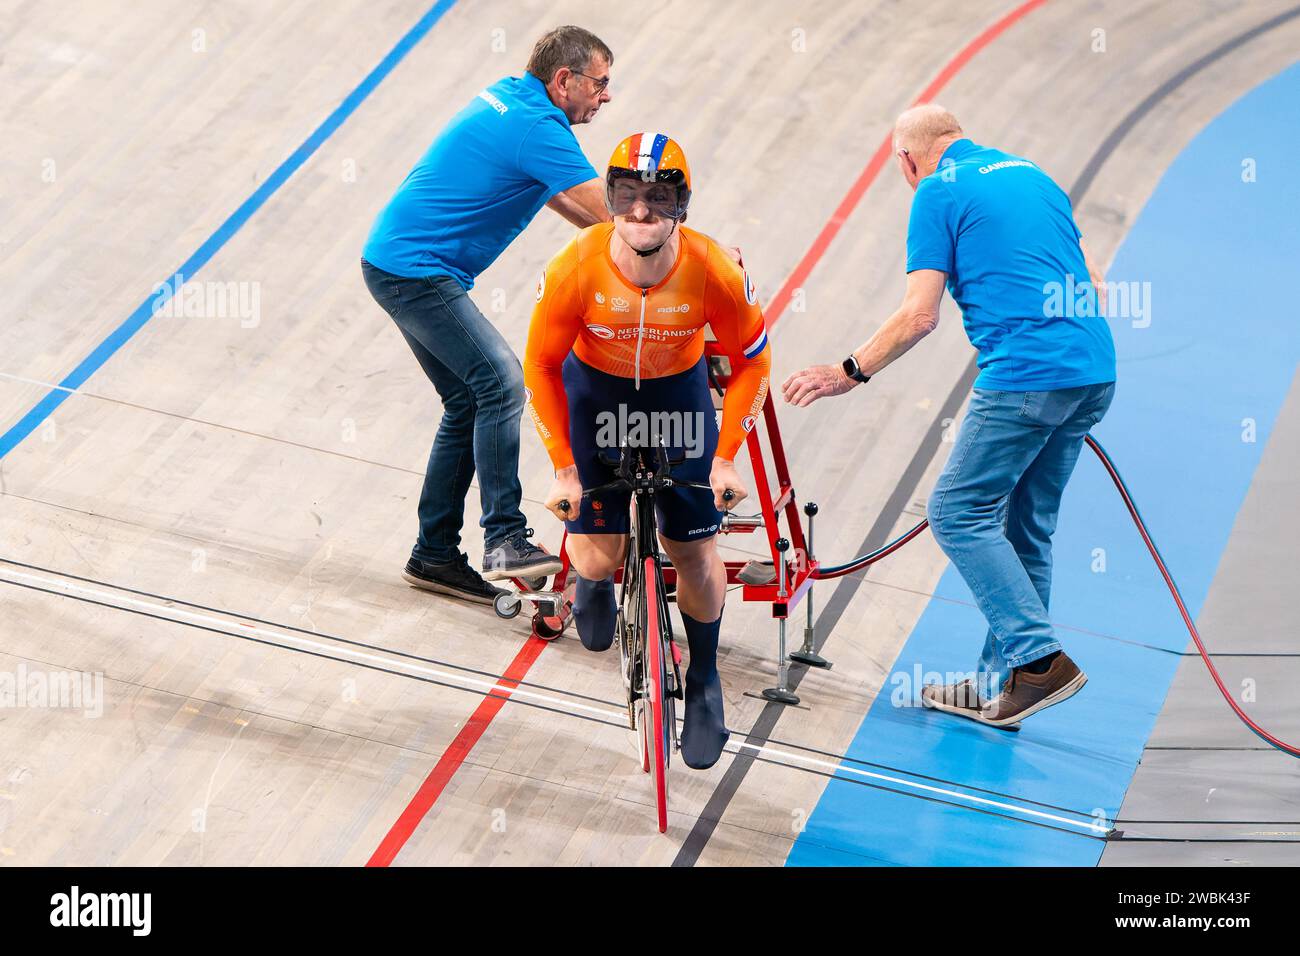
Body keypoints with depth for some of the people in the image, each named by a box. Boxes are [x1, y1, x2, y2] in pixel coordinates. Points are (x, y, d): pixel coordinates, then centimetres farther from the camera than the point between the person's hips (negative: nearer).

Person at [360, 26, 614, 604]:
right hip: (414, 269, -10)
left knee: (469, 405, 10)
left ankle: (434, 556, 16)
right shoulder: (537, 126, -18)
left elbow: (562, 199, 26)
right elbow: (612, 217, -19)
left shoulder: (509, 98, 12)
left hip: (399, 264, 10)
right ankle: (505, 540, -22)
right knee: (501, 383, -20)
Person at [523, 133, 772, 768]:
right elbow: (541, 364, -14)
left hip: (679, 393, 0)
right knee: (598, 559, -6)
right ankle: (593, 577, 35)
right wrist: (563, 468, -12)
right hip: (594, 389, 0)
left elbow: (751, 361, -11)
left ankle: (704, 682, 25)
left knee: (695, 552, 0)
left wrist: (726, 458, -11)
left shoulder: (715, 273, -29)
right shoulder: (575, 270, -31)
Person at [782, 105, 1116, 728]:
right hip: (1094, 372, 8)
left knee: (958, 512, -1)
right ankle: (1000, 683, 16)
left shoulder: (938, 193, 0)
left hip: (1026, 374, -8)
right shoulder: (1032, 174, 22)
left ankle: (1040, 659, -8)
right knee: (1025, 525, 14)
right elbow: (1093, 285, 21)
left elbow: (920, 315, -7)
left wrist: (850, 373, 3)